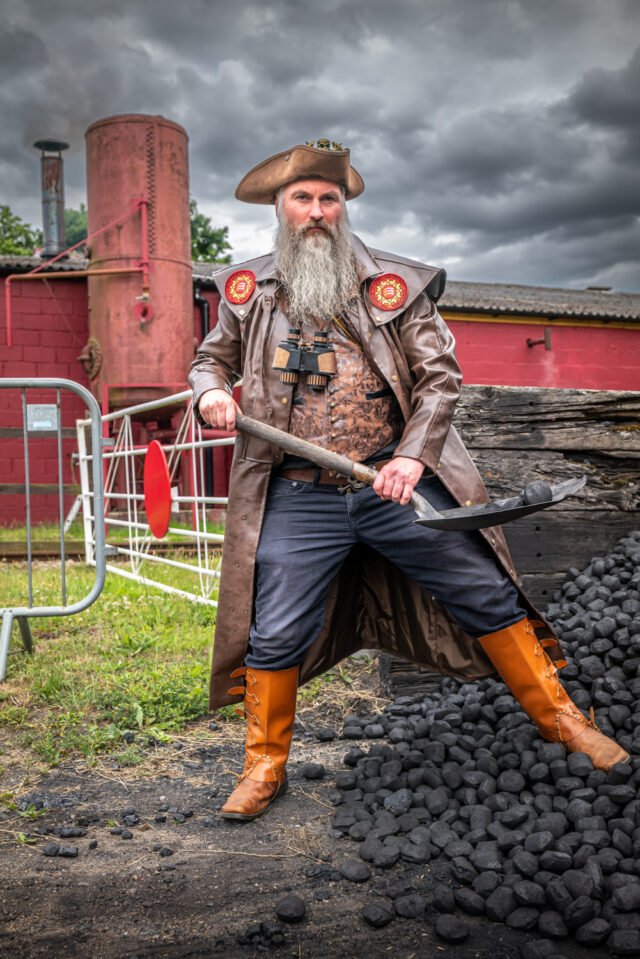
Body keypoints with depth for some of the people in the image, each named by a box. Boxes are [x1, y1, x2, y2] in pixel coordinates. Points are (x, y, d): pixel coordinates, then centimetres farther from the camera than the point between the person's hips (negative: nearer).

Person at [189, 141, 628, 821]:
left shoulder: (394, 284, 4)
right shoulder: (248, 291, 9)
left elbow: (441, 376, 4)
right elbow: (212, 358, 22)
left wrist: (413, 457, -10)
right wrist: (210, 393, -3)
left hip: (397, 481, 0)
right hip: (297, 497, 1)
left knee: (486, 594, 4)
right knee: (275, 636, 2)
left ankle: (558, 717, 24)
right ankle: (265, 767, 24)